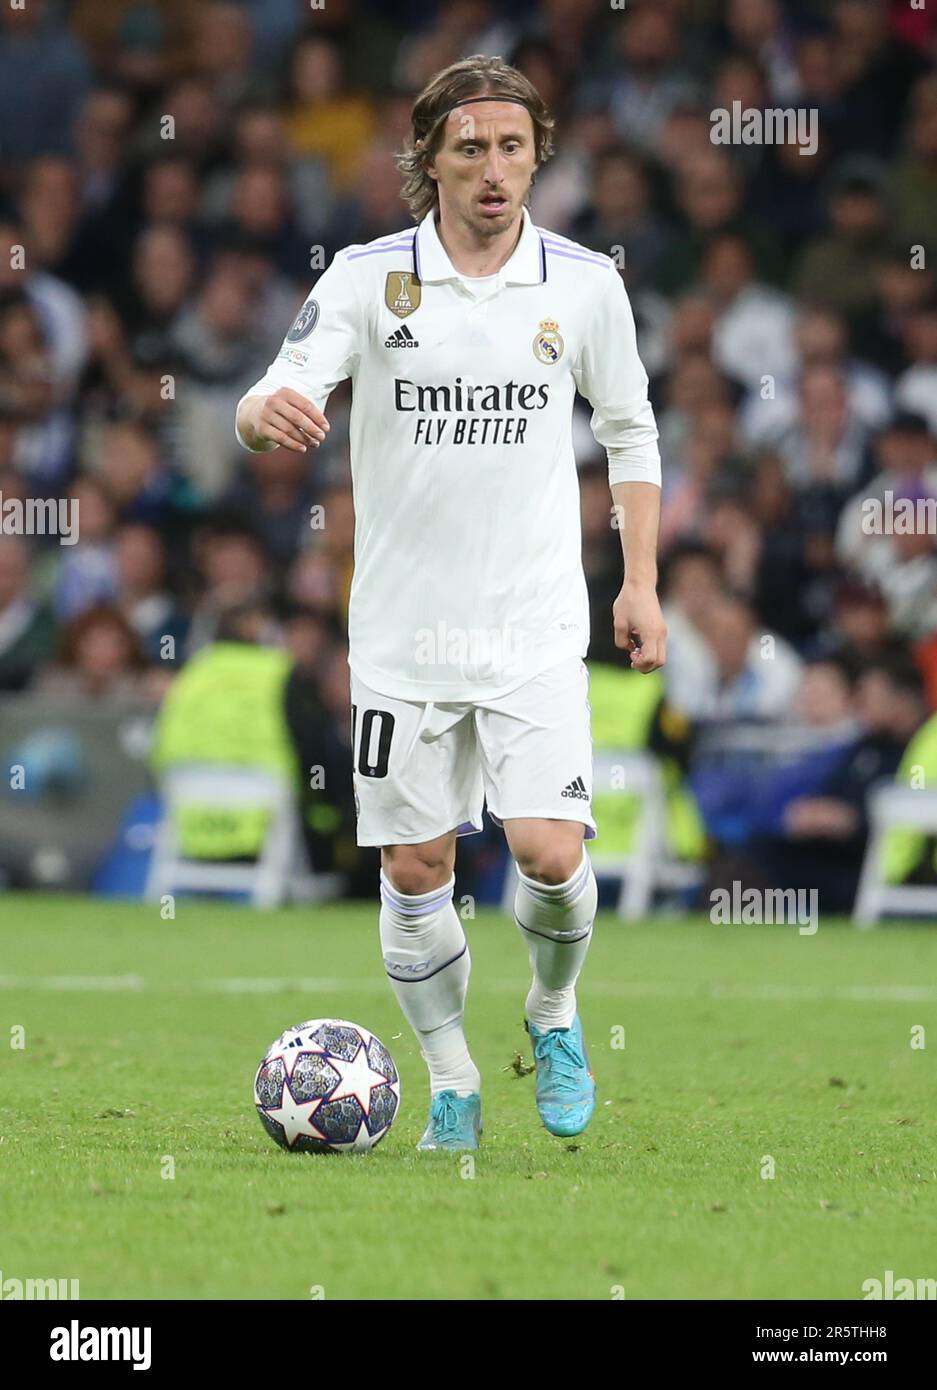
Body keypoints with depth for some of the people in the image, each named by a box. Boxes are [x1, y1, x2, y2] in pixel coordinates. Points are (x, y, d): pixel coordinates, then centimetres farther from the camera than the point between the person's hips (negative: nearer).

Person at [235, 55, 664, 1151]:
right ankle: (451, 1083, 22)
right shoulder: (367, 276, -4)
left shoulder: (585, 283, 0)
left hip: (537, 629, 0)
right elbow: (268, 404, -13)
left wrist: (641, 581, 8)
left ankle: (554, 1013, 17)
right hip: (401, 632, 0)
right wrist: (270, 413, -37)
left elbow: (629, 433, 13)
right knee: (414, 867, 4)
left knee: (550, 854, -13)